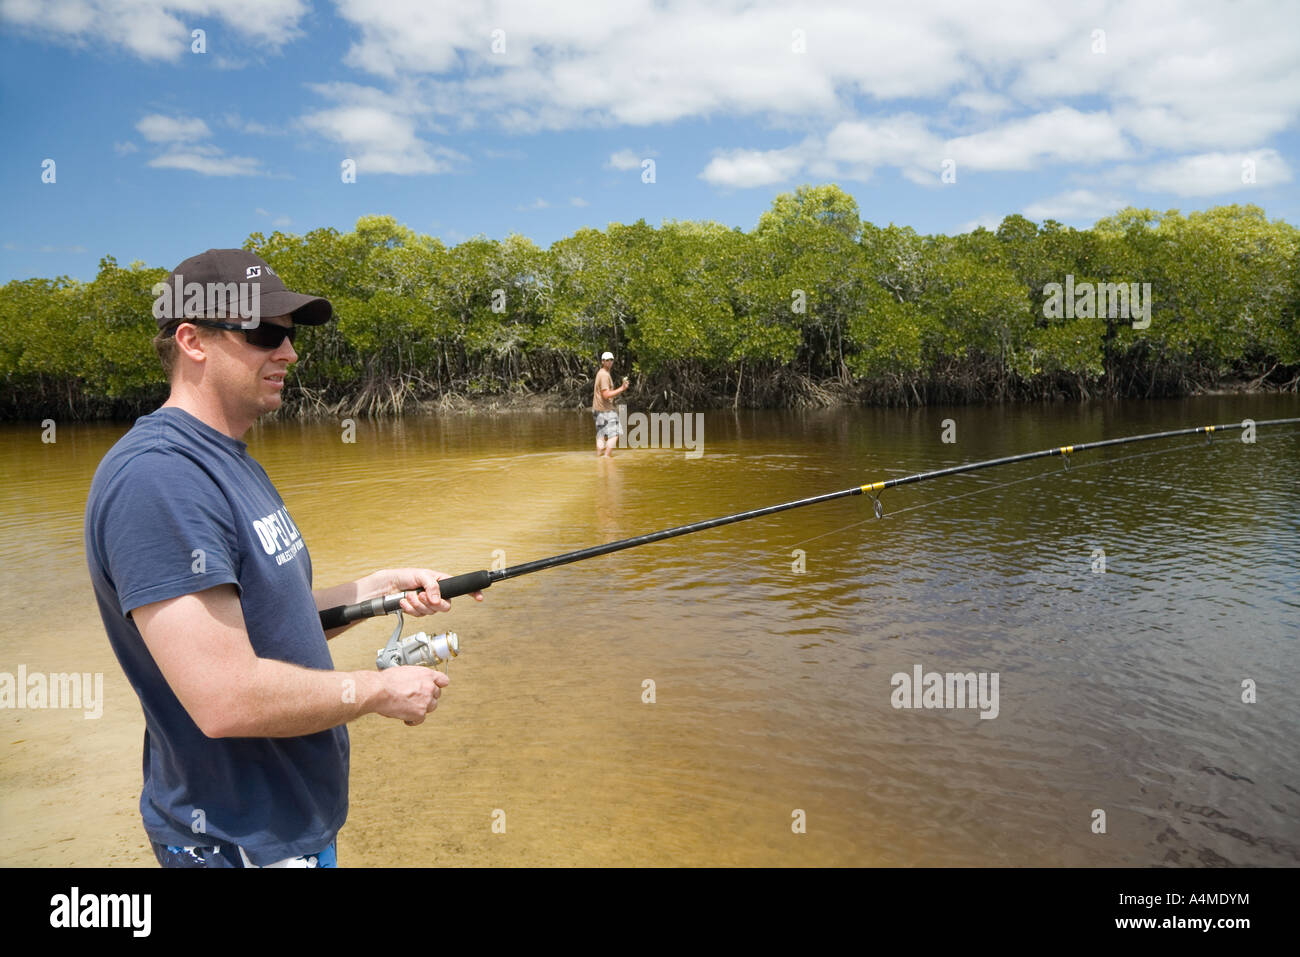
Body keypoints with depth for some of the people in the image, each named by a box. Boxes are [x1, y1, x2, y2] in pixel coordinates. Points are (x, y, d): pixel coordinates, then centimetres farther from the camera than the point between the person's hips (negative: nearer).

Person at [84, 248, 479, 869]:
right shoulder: (156, 478, -25)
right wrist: (381, 691, -18)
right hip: (242, 840, -9)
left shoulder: (228, 462, 8)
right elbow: (226, 697, -30)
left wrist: (380, 588, 1)